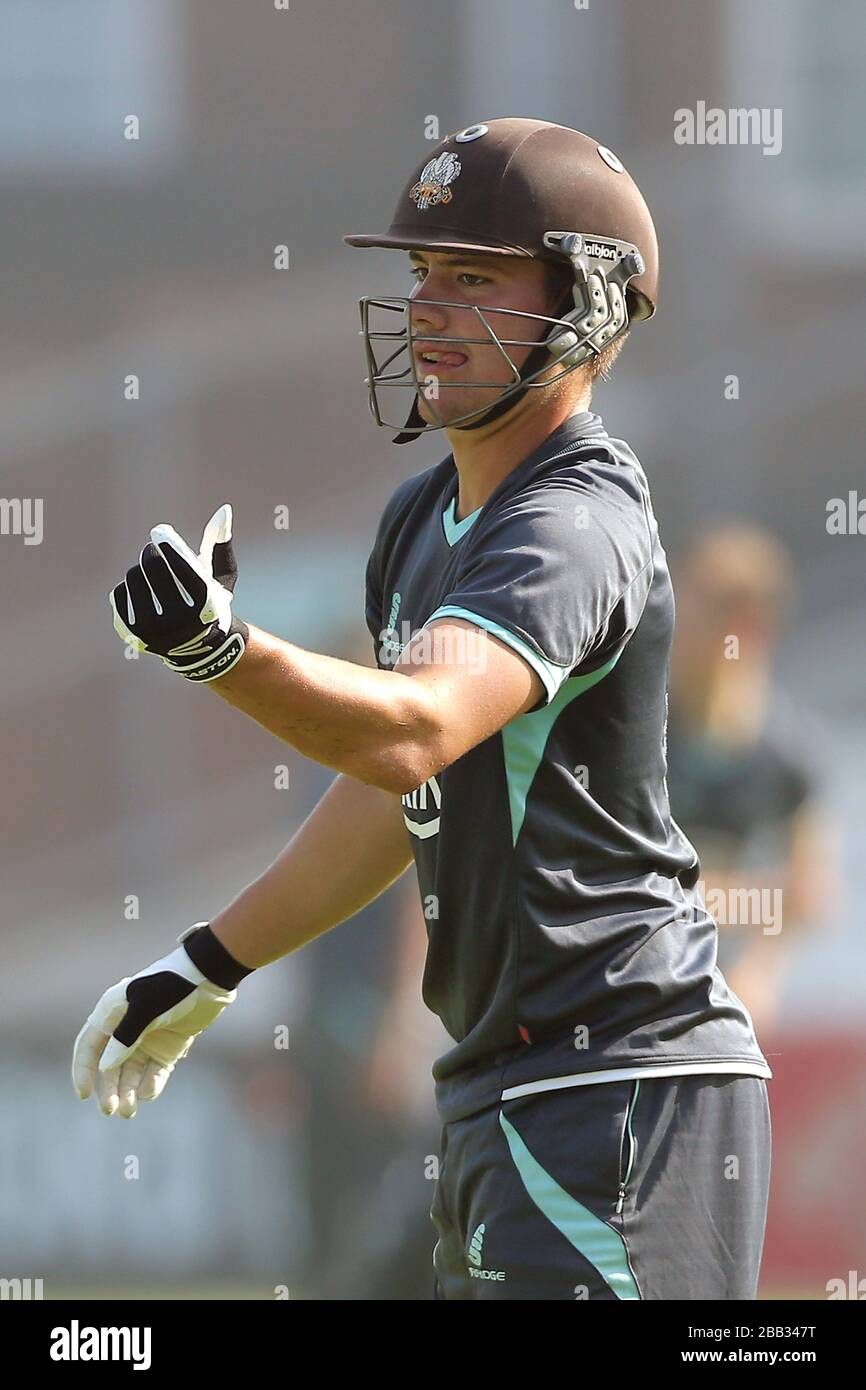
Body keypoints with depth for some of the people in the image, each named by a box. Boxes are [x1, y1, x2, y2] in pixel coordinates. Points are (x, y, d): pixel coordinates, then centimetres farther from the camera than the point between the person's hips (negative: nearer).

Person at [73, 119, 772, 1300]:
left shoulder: (579, 528, -17)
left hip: (621, 1082, -10)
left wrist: (221, 649, -51)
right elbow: (399, 798, 25)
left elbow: (416, 730, -36)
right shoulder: (427, 519, 14)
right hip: (499, 1091, 10)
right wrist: (208, 967, 27)